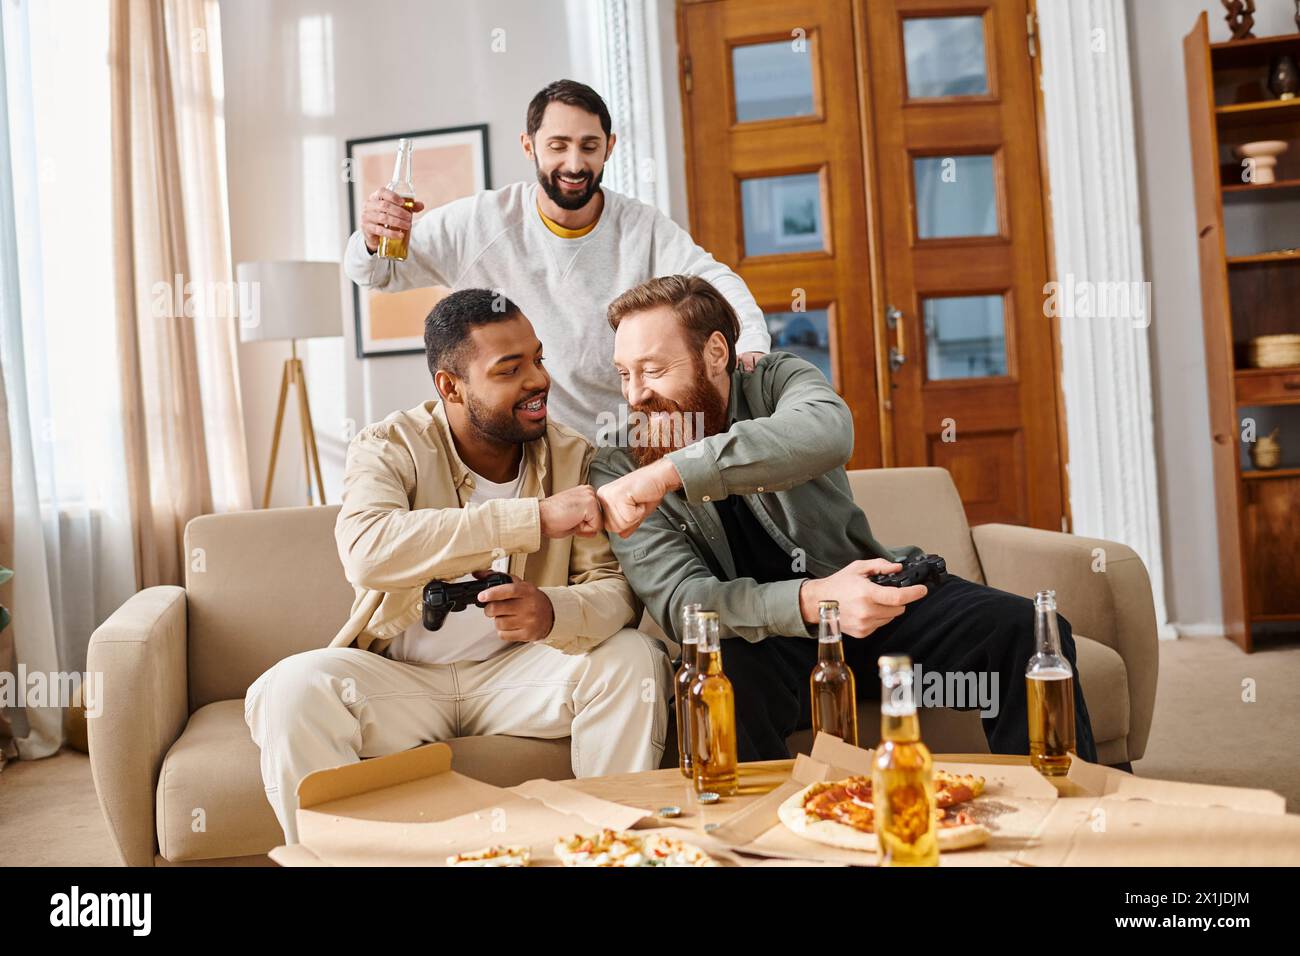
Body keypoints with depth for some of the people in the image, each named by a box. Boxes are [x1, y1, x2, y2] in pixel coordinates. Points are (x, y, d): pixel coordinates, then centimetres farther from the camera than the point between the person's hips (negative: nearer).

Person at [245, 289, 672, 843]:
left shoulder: (573, 457, -4)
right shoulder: (389, 447, -11)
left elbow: (616, 589, -12)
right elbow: (367, 550, -34)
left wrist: (554, 613, -38)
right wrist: (536, 517, -39)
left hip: (516, 673, 2)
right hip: (399, 679, -2)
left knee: (634, 660, -22)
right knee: (294, 687, -29)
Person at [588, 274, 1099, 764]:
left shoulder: (777, 379, -2)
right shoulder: (619, 471, -4)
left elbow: (827, 431, -28)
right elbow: (678, 598, -17)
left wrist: (672, 471, -38)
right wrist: (811, 600, -35)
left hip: (871, 593, 2)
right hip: (760, 642, -2)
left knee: (1024, 629, -19)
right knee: (720, 681, -36)